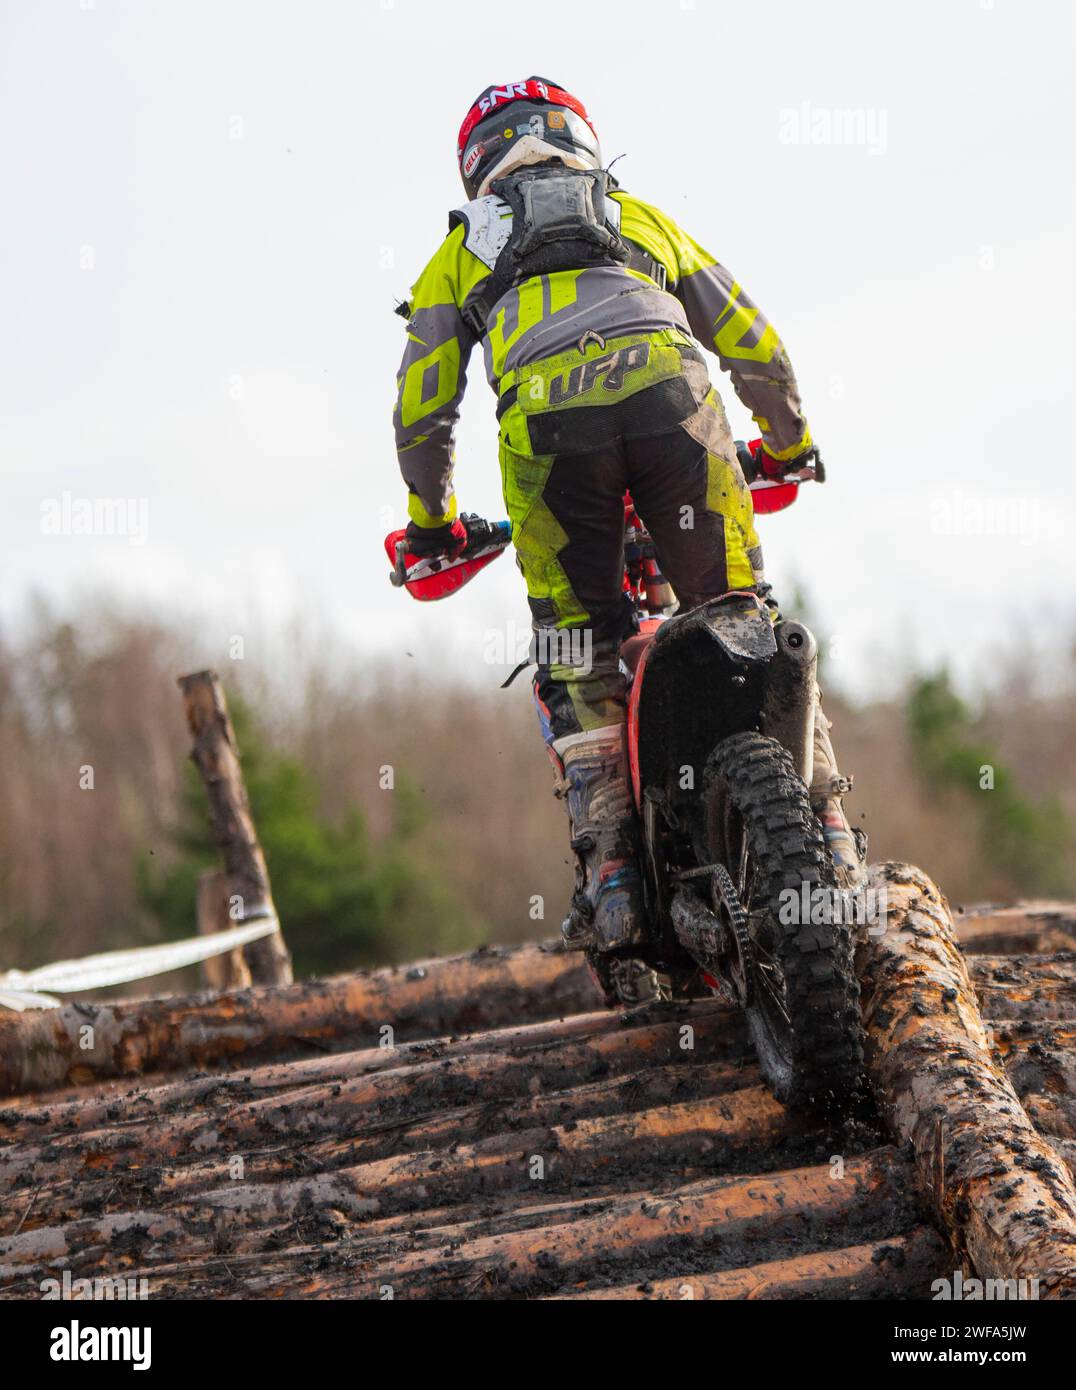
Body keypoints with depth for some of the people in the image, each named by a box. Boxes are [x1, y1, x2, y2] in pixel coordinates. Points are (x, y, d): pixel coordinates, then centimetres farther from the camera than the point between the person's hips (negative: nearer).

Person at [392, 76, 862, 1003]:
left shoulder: (461, 253, 32)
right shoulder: (642, 219, 35)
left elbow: (421, 411, 26)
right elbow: (755, 348, 34)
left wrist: (431, 518, 42)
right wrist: (788, 438, 52)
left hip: (544, 420, -1)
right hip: (667, 392, 1)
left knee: (577, 660, 9)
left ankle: (610, 873, -2)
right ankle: (821, 825, 0)